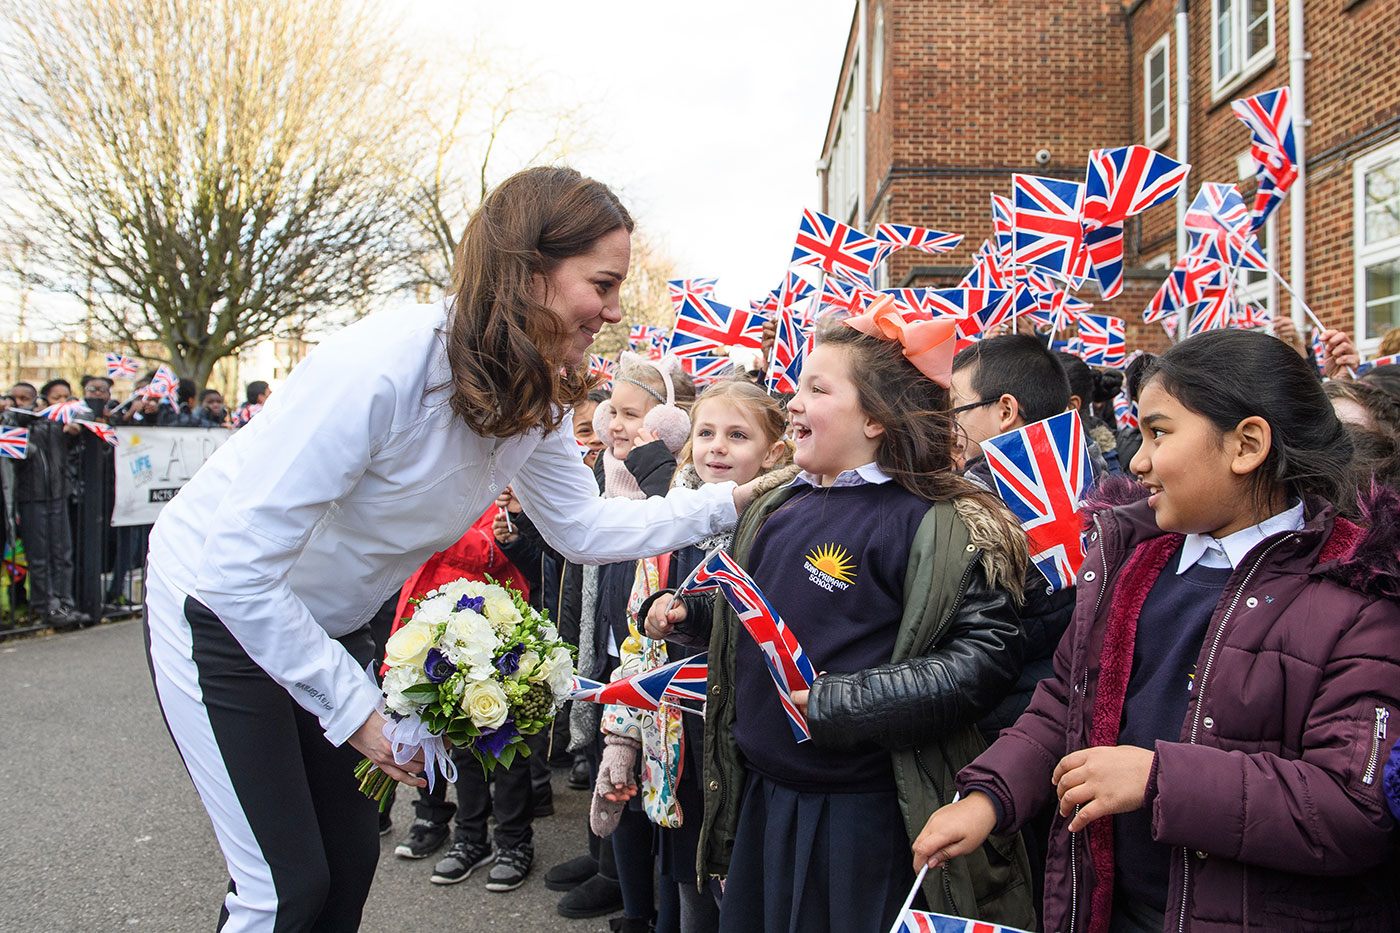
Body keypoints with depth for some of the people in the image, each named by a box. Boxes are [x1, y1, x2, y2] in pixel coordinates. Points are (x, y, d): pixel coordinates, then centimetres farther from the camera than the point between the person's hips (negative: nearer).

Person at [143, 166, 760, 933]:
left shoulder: (534, 398, -11)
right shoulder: (381, 367, -34)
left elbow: (585, 529, 0)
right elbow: (238, 566, -31)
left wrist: (728, 499, -7)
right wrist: (355, 707, -23)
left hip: (328, 622, 7)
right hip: (222, 608, -7)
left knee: (350, 855, 13)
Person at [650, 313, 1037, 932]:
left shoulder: (937, 526, -17)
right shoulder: (777, 510, 7)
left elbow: (987, 657, -23)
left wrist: (841, 701, -25)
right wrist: (685, 614, 6)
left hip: (864, 812, -7)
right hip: (762, 794, 7)